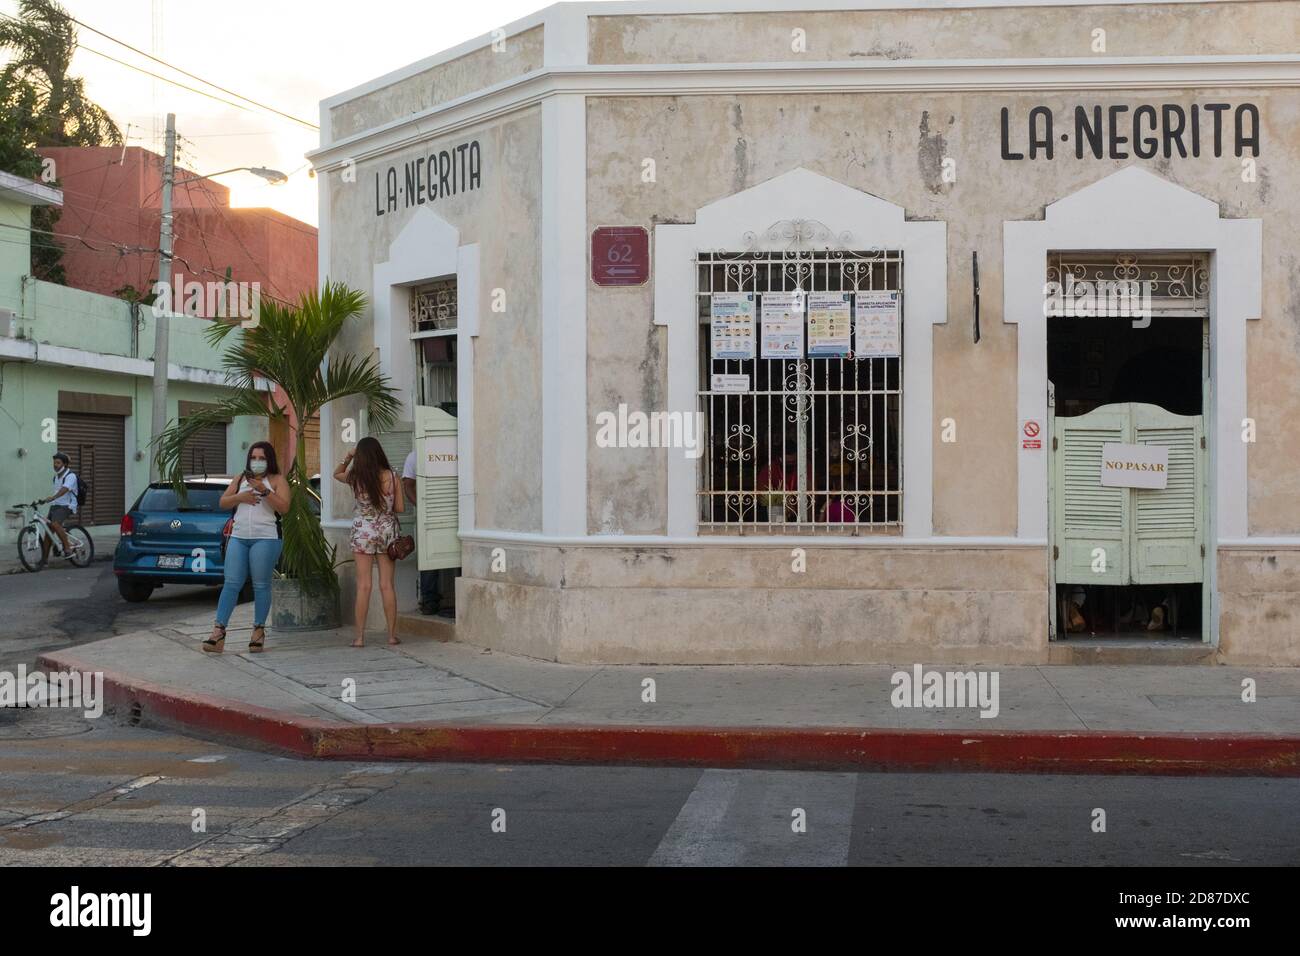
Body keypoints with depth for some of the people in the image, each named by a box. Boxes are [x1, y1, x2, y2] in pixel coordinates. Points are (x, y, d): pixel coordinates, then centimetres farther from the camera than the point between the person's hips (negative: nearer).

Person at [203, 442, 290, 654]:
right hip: (238, 537, 4)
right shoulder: (240, 479, 18)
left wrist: (265, 491, -18)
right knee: (231, 583, -3)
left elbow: (284, 507, -8)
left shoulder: (277, 480, 4)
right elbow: (223, 502, 14)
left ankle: (259, 631, 9)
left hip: (265, 539, -4)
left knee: (261, 585, -1)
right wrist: (240, 497, -4)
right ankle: (218, 632, -6)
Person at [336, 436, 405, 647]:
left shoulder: (354, 478, -6)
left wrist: (347, 458, 7)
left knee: (363, 585, 2)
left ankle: (360, 636, 1)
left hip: (363, 533, -1)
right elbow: (400, 508, -3)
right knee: (387, 585, 6)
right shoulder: (392, 477, -7)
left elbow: (337, 474, 17)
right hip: (387, 531, 1)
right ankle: (392, 635, 8)